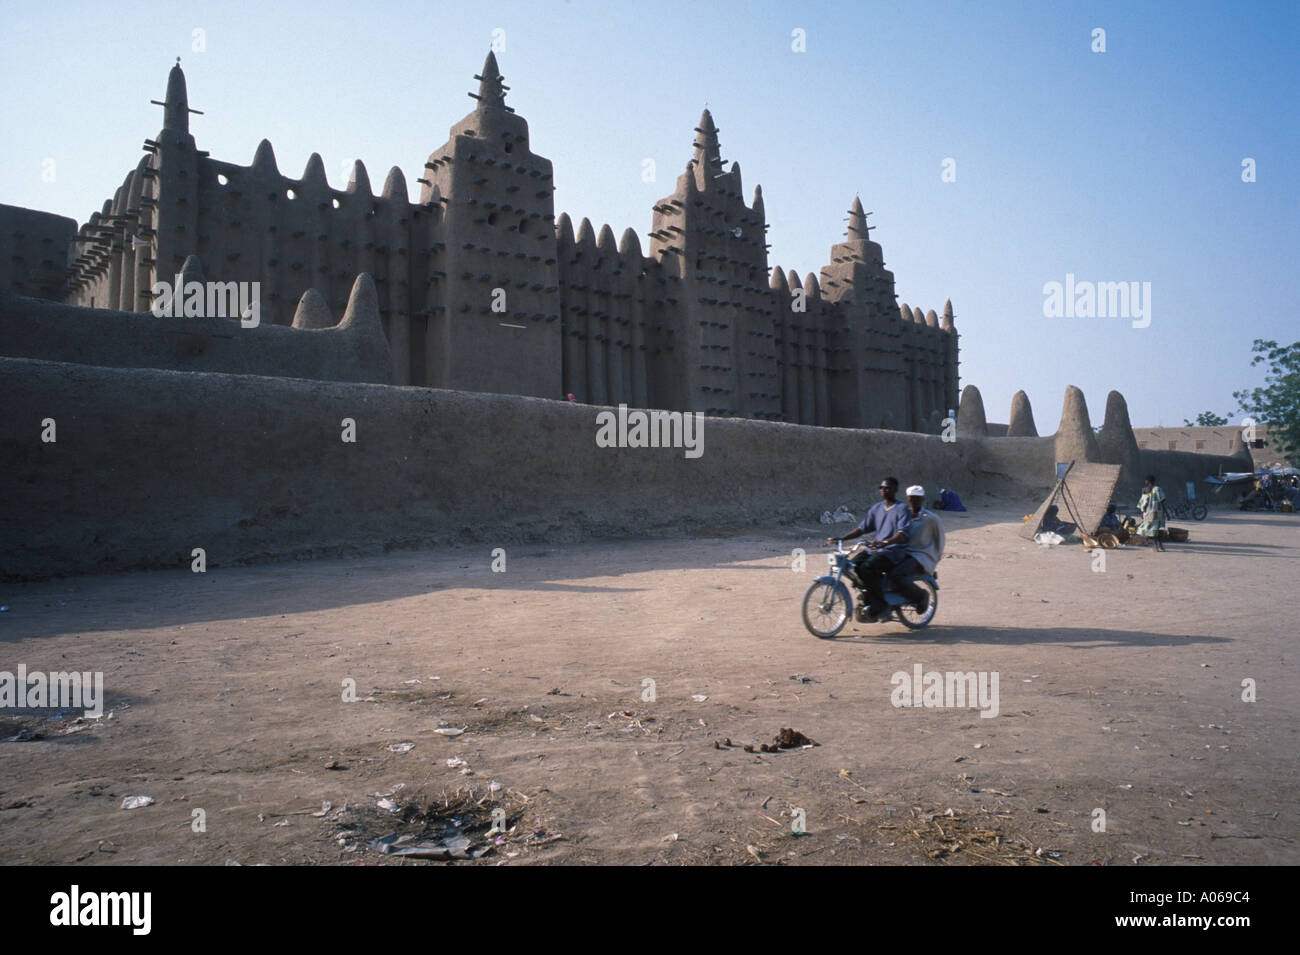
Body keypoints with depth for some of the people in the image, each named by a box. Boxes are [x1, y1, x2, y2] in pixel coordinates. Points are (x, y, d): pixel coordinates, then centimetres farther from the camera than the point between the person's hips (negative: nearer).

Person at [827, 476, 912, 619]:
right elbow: (862, 528, 15)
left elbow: (902, 534, -19)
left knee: (866, 568, -30)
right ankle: (868, 598, 0)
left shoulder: (901, 509, -5)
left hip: (894, 550, -7)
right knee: (854, 565, -15)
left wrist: (884, 543, -38)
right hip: (875, 548, 7)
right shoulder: (876, 508, 15)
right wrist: (840, 539, 3)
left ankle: (881, 603, -14)